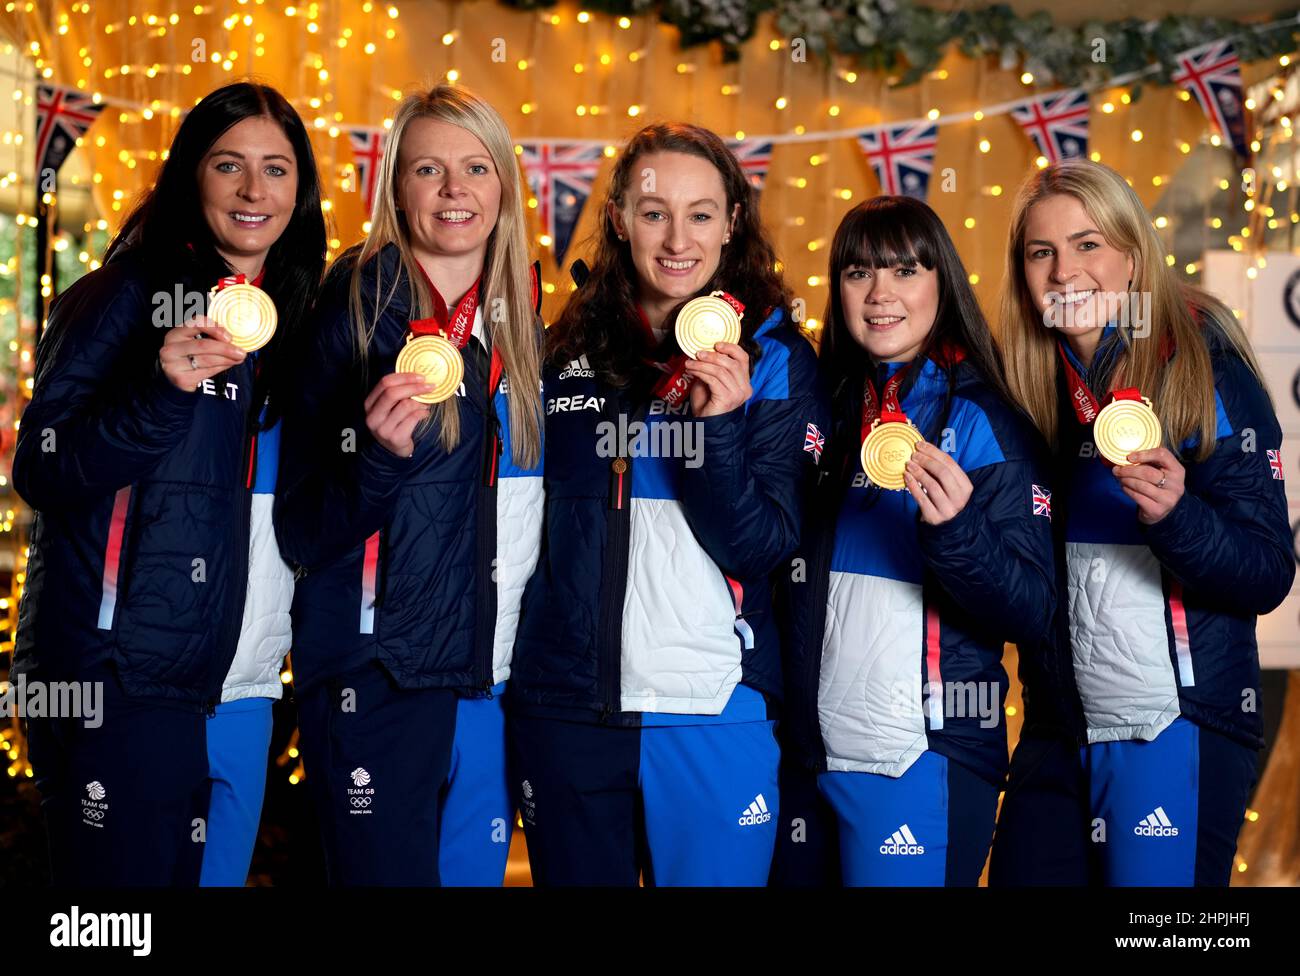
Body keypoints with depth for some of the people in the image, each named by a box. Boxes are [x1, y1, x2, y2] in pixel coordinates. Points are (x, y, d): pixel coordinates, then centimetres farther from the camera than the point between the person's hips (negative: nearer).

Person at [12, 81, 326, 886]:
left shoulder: (296, 317, 14)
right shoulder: (129, 294, -5)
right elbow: (42, 472, -11)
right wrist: (161, 392, -25)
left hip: (242, 690, 6)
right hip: (125, 676, -6)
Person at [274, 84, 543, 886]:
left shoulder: (521, 324, 8)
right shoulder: (360, 312, -7)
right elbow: (304, 532, -9)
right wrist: (382, 454, -25)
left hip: (494, 685, 5)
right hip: (377, 680, -5)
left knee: (475, 869, 12)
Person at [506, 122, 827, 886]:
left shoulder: (776, 360, -2)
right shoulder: (568, 353, 4)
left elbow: (763, 548, -8)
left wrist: (721, 421, -22)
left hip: (715, 714, -2)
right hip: (564, 708, 2)